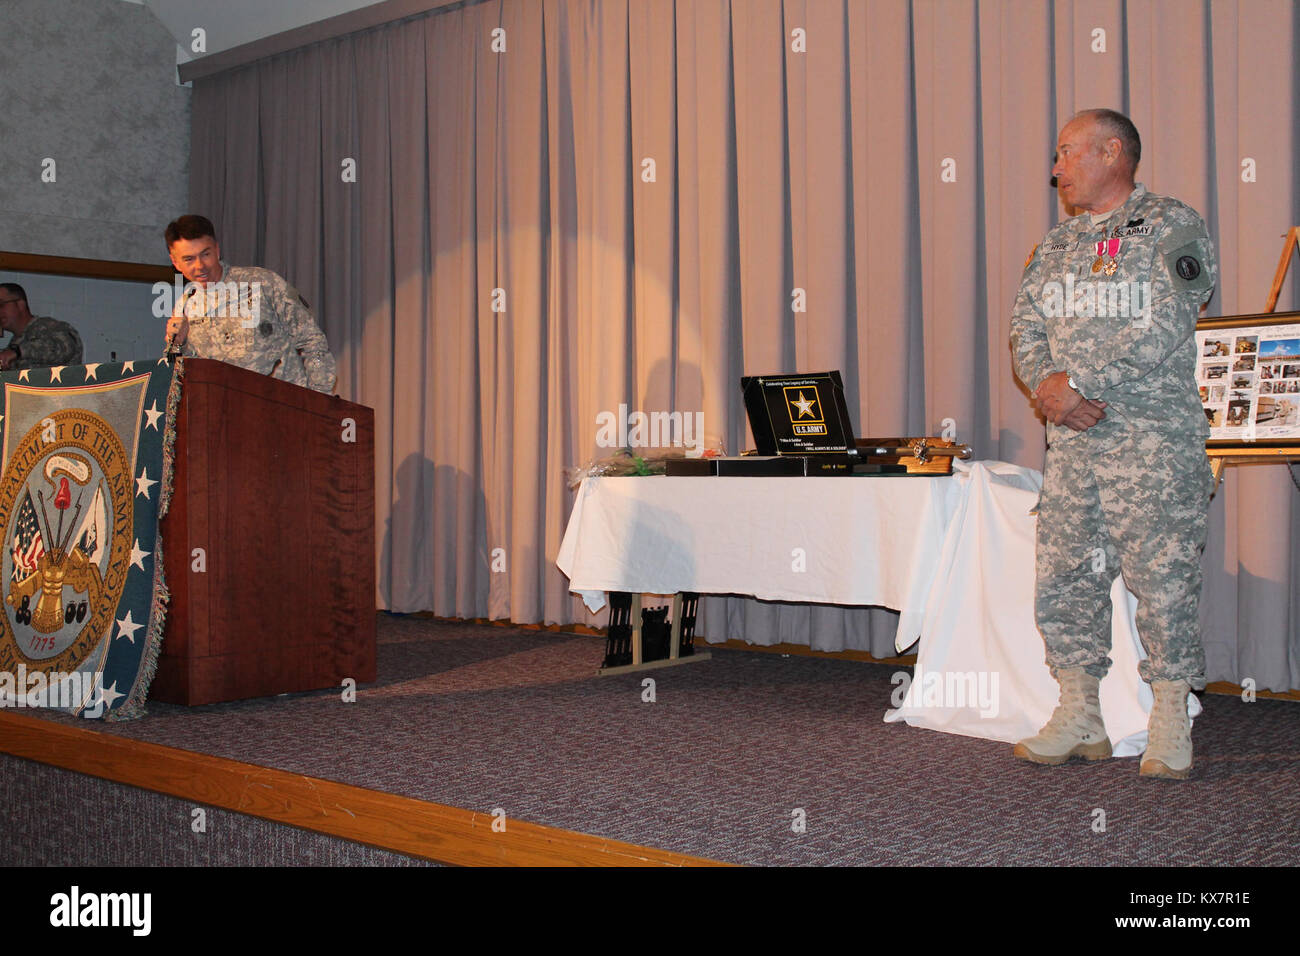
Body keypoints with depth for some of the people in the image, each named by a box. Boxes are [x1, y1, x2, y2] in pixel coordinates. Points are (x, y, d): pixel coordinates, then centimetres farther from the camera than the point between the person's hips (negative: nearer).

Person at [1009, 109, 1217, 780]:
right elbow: (1025, 328, 11)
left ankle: (1170, 730, 7)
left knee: (1162, 580, -4)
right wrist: (1046, 385, -9)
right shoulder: (1056, 244, 18)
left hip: (1153, 435, -6)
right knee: (1062, 580, 5)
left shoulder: (1172, 225, -2)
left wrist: (1073, 383, -15)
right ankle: (1079, 722, 15)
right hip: (1071, 438, 6)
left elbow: (1159, 331, -14)